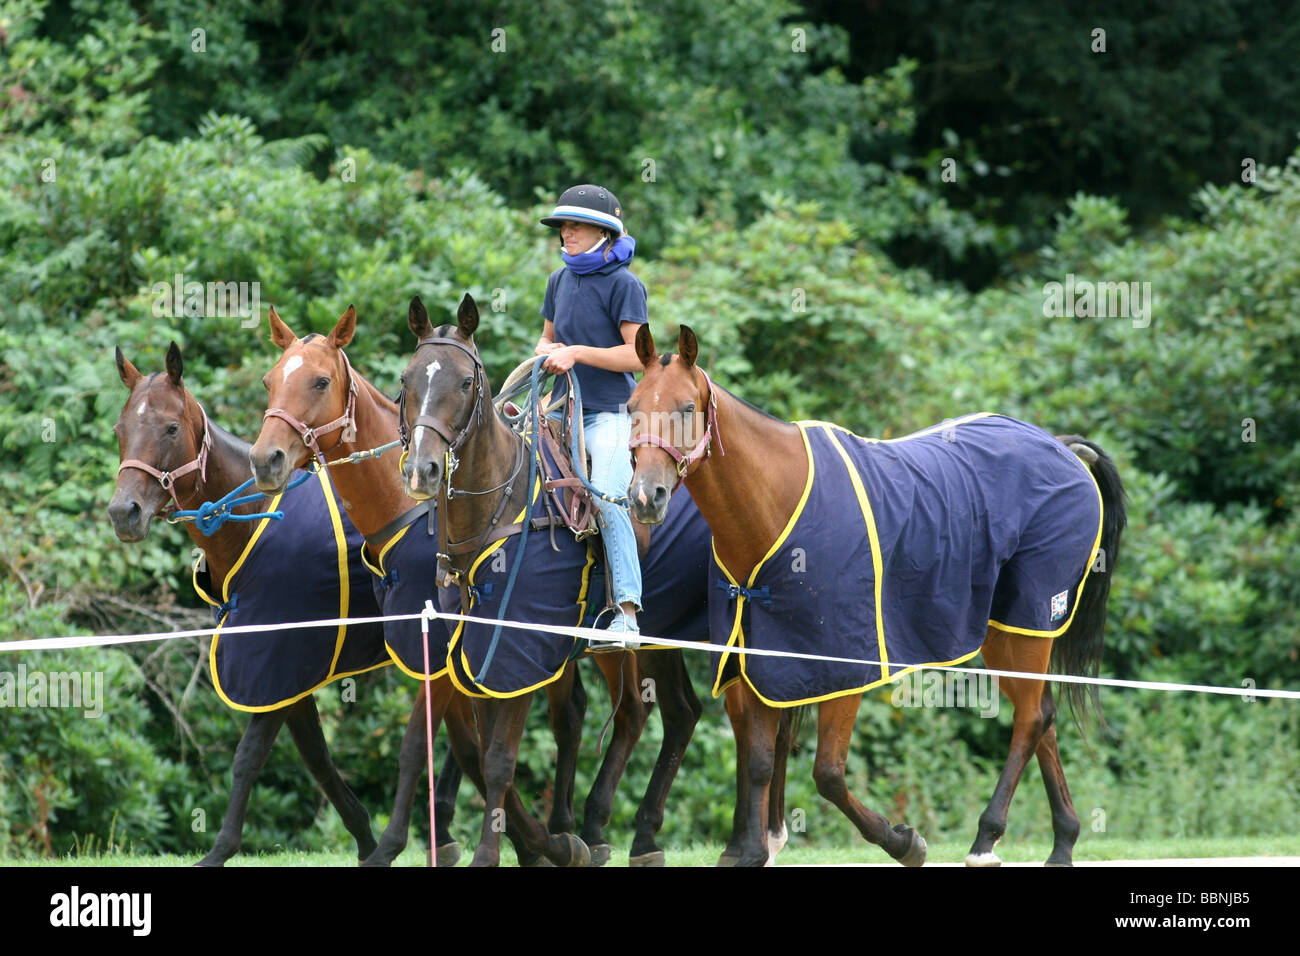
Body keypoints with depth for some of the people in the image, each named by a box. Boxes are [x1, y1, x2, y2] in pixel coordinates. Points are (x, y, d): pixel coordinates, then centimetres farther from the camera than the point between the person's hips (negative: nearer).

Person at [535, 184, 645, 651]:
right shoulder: (559, 280, 12)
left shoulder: (623, 284, -8)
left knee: (606, 500, -23)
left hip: (608, 412, -7)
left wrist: (577, 353, -19)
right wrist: (547, 353, -1)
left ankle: (627, 612, -24)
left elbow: (637, 355, -13)